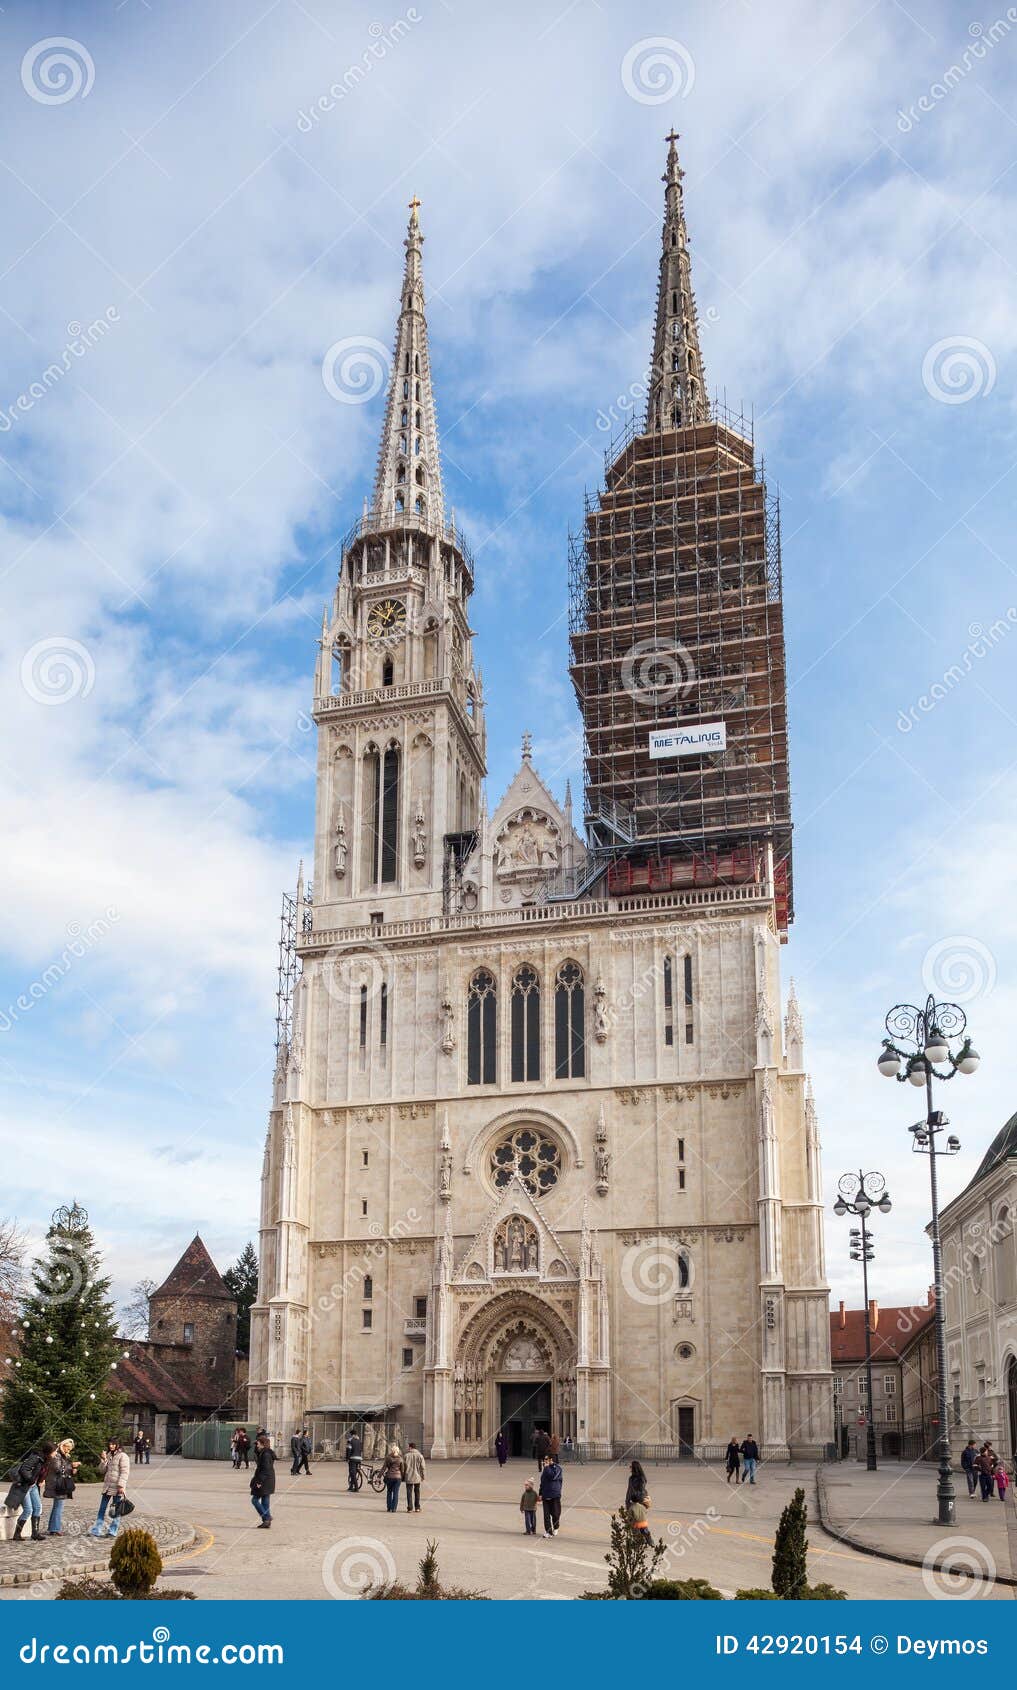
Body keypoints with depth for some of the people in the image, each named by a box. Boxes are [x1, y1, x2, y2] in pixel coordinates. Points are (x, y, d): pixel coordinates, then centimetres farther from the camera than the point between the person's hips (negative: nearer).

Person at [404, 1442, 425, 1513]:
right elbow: (423, 1467, -1)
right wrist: (423, 1477, 7)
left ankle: (410, 1508, -2)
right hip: (417, 1477, 2)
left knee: (409, 1493, 2)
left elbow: (403, 1467, -2)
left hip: (409, 1477, -2)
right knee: (417, 1493, 15)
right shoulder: (419, 1456, -1)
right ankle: (417, 1508, 17)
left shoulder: (406, 1455, -5)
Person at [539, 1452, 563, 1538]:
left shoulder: (557, 1468, -5)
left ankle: (555, 1528, 24)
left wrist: (547, 1467, -15)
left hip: (555, 1495, -5)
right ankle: (548, 1531, 4)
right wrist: (541, 1494, 15)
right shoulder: (544, 1469, 13)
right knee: (546, 1514, 0)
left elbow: (552, 1476, -23)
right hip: (546, 1495, 5)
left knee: (555, 1513, 1)